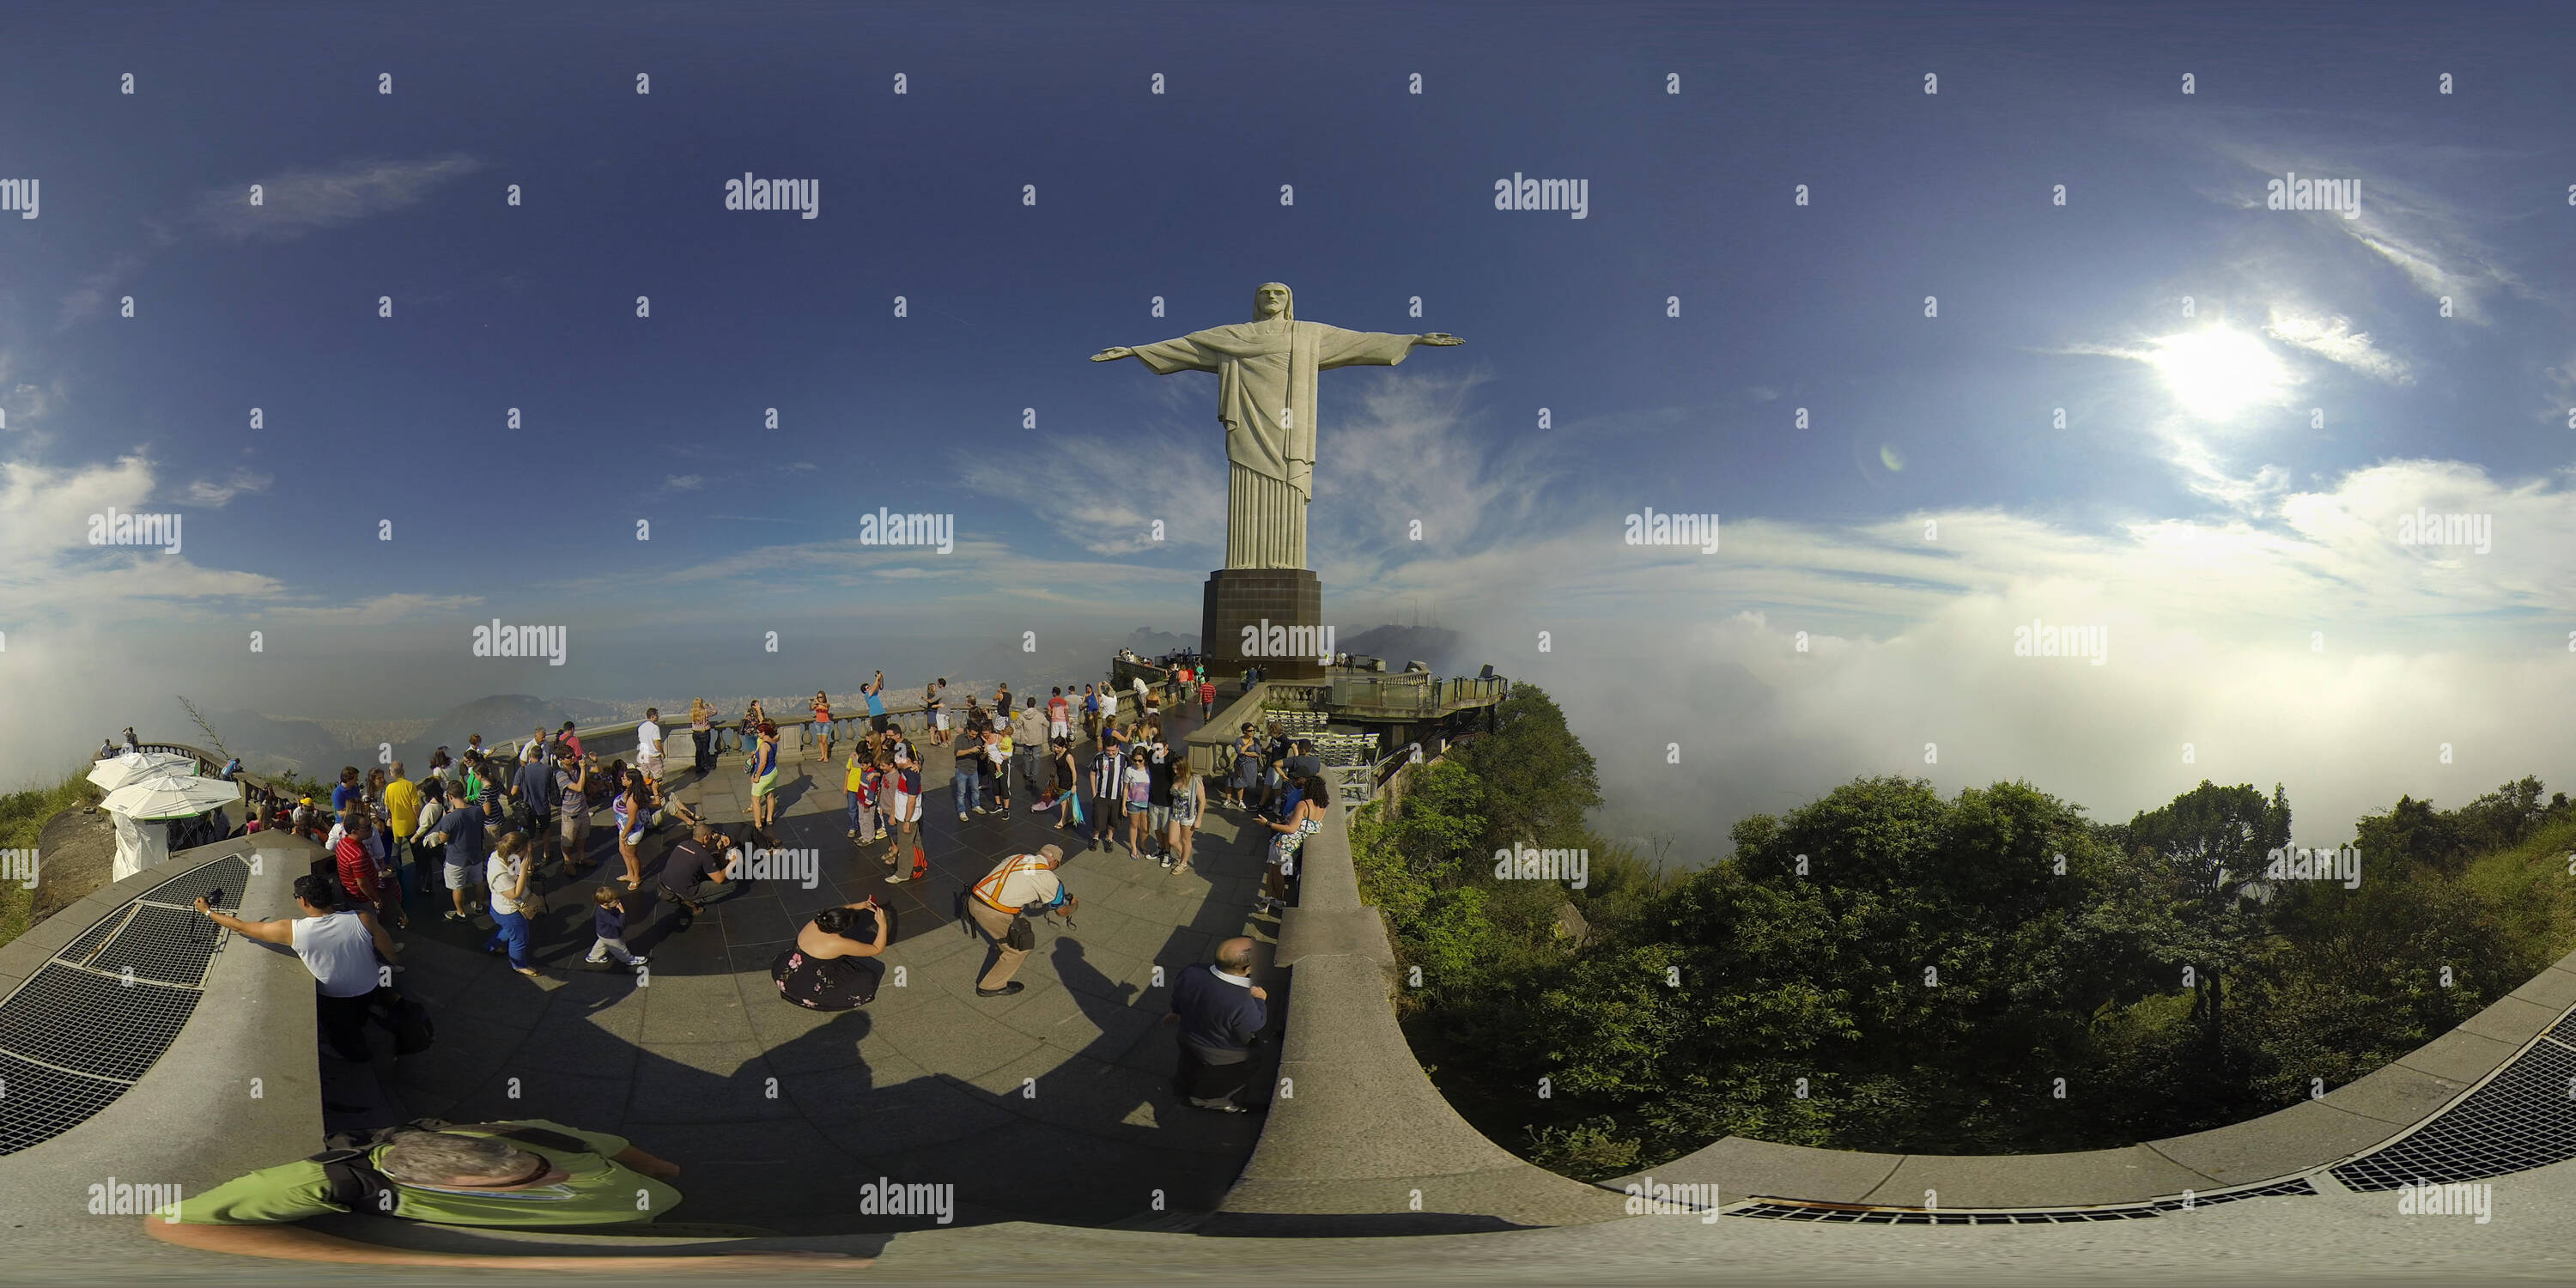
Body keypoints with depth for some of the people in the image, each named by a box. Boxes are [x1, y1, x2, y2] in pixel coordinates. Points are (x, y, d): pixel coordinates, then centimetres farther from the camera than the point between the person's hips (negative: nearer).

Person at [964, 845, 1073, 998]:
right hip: (995, 915, -7)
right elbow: (1063, 911, 15)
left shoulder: (1016, 858, 18)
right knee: (1020, 948, 15)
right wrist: (1075, 904, 38)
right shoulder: (1048, 878, 0)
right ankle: (991, 986, 24)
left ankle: (1004, 959, 57)